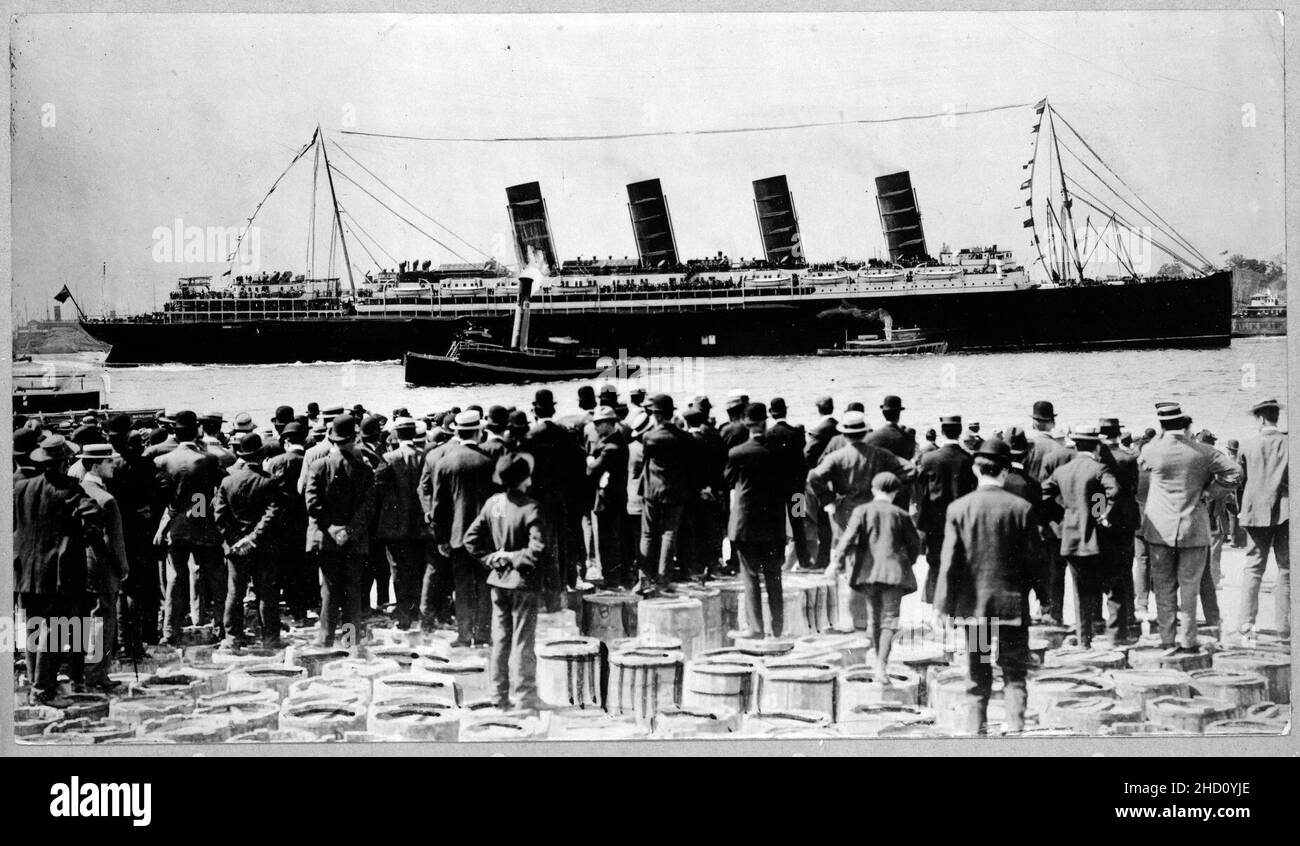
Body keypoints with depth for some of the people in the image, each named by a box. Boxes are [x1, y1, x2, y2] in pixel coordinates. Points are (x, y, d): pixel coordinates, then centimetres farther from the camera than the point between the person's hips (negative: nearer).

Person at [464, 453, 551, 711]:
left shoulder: (492, 503, -1)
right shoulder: (530, 508, -19)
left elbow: (471, 539, 3)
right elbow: (538, 549, -27)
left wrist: (491, 558, 4)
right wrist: (516, 557, -11)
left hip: (498, 581, 5)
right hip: (523, 582, -5)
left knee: (500, 639, 14)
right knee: (523, 639, 4)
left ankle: (500, 694, 21)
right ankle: (524, 695, 10)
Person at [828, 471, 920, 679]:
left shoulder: (862, 511, 2)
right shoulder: (900, 515, 3)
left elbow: (848, 537, -9)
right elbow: (914, 543, 9)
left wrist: (837, 562, -14)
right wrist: (908, 562, 27)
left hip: (869, 570, 2)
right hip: (894, 570, -2)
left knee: (874, 616, 16)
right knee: (890, 617, -3)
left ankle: (879, 660, 25)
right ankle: (882, 664, -18)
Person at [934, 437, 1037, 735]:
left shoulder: (958, 508, -6)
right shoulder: (1022, 508, -7)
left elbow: (949, 562, -7)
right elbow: (1032, 560, -3)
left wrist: (944, 604, 0)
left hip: (973, 603, 1)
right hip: (1012, 602, -1)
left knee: (978, 677, 12)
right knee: (1015, 674, 8)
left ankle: (976, 731, 13)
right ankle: (1015, 727, -3)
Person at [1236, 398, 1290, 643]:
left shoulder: (1247, 444, 0)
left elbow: (1240, 480, 6)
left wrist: (1243, 510, 16)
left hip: (1256, 512, 1)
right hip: (1285, 512, 0)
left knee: (1253, 569, 4)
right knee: (1286, 570, 6)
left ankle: (1247, 624, -3)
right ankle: (1284, 627, 6)